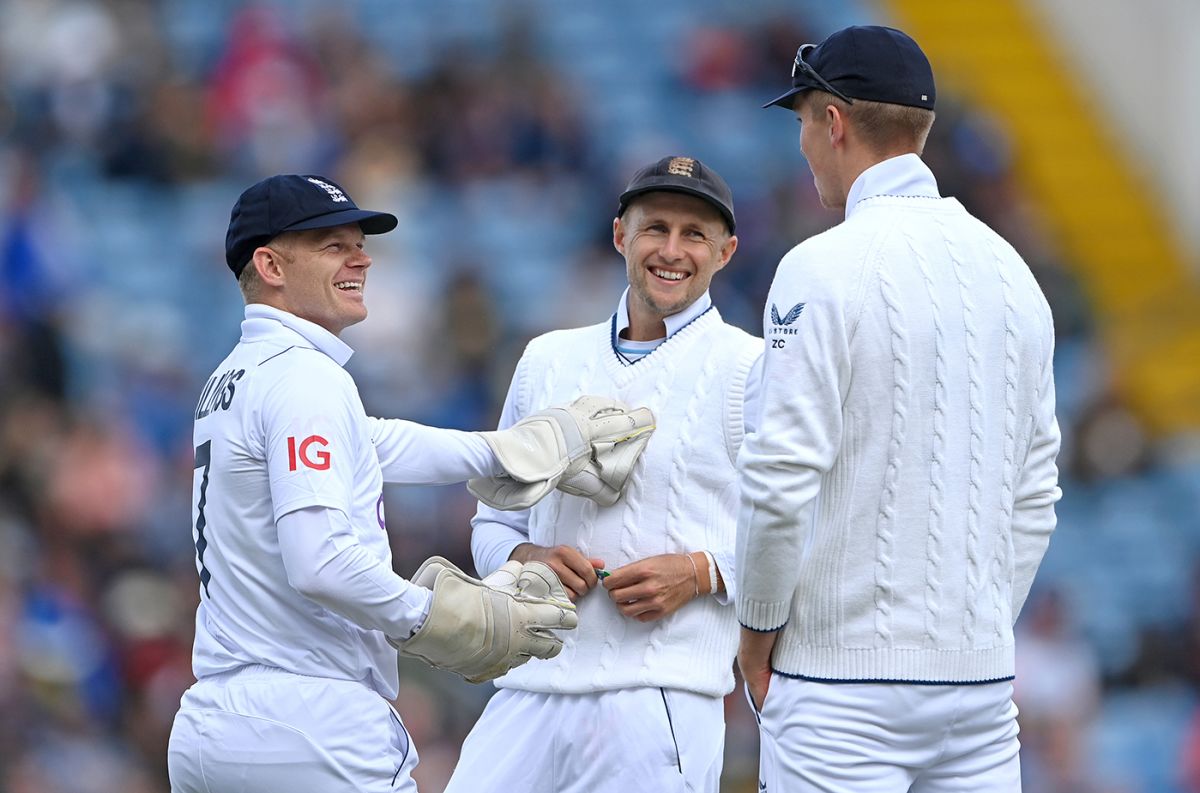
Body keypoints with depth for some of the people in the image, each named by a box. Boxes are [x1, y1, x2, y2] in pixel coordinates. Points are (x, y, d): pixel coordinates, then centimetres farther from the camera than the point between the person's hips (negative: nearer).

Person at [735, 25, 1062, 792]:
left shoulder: (825, 268, -10)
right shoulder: (1009, 269, 10)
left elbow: (781, 477, -14)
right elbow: (1035, 497, 14)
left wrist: (758, 627, -2)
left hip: (843, 683, -6)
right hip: (981, 673, 6)